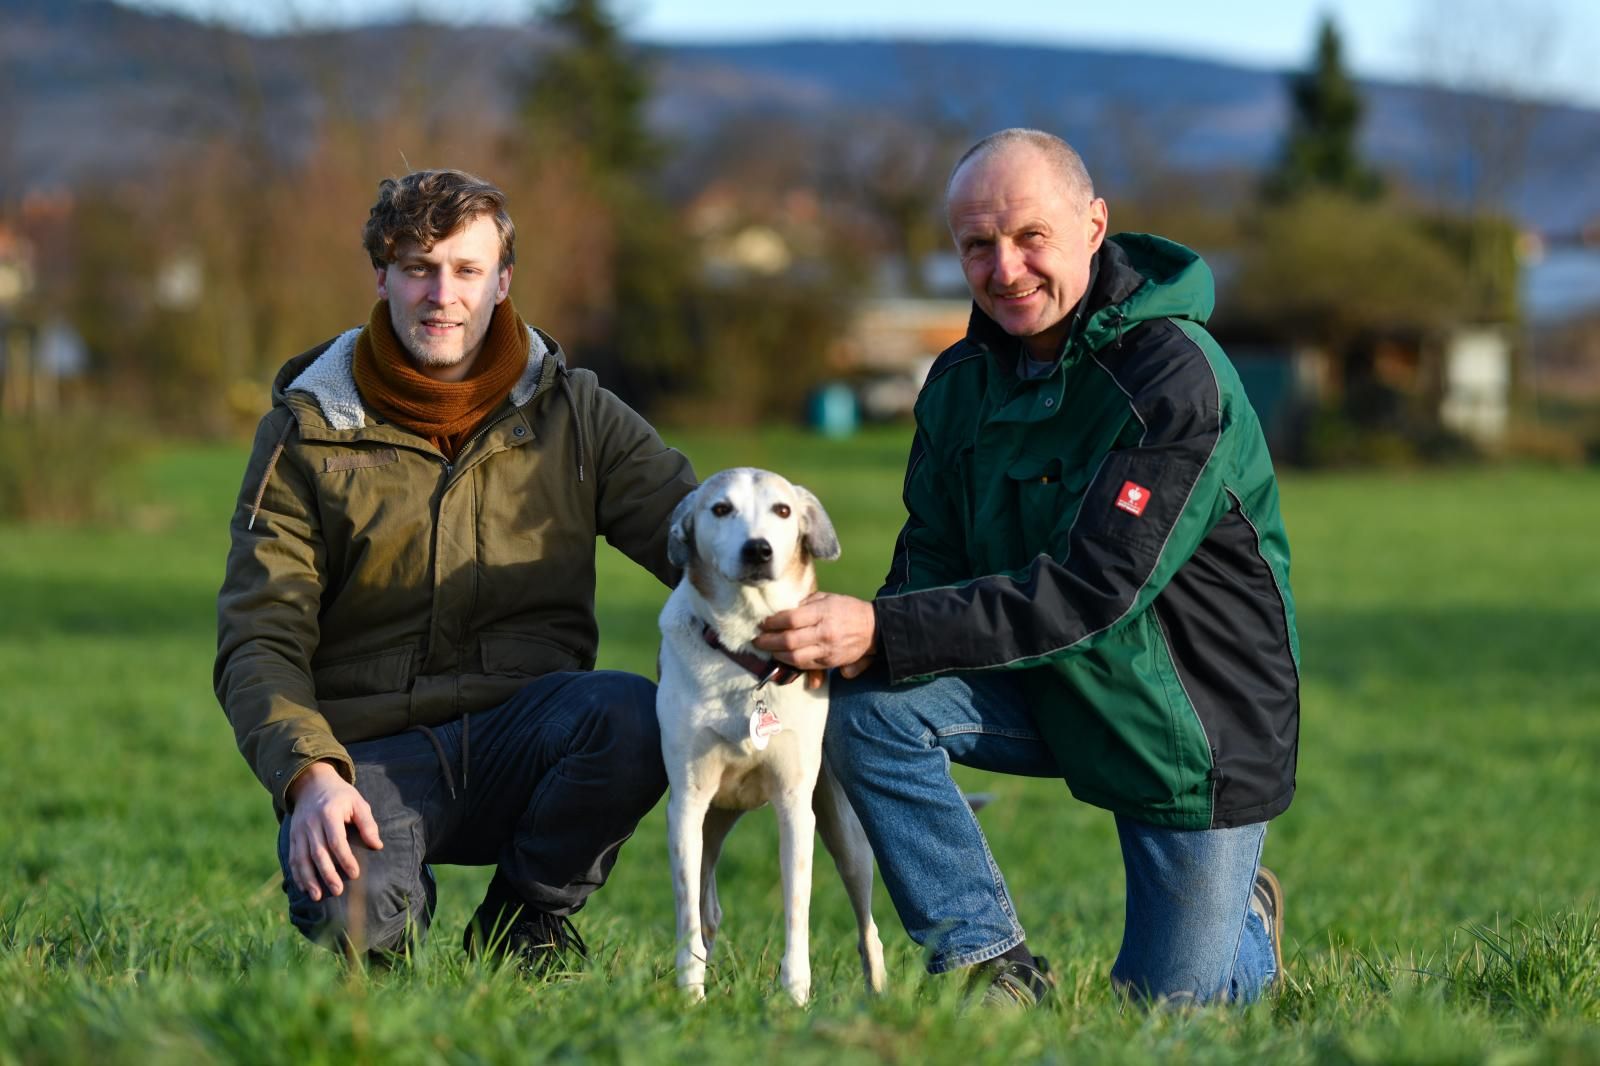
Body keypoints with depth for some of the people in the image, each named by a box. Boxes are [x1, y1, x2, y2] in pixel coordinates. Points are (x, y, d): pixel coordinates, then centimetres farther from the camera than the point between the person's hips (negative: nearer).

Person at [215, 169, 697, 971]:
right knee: (354, 918, -33)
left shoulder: (573, 415, 8)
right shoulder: (307, 431, 4)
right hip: (367, 747, -2)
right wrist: (310, 775, -21)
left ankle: (526, 922, -4)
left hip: (519, 734, 2)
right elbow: (258, 640, -2)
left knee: (633, 716, -32)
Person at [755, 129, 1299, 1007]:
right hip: (1048, 693, 5)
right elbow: (932, 570, 0)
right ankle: (990, 966, -8)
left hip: (1197, 717, -5)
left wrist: (884, 632, -38)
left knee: (1166, 1004, -1)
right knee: (868, 704, -22)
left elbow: (1092, 592, -31)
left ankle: (1247, 919, 36)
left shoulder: (1177, 381, -25)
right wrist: (844, 640, -24)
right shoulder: (963, 383, -2)